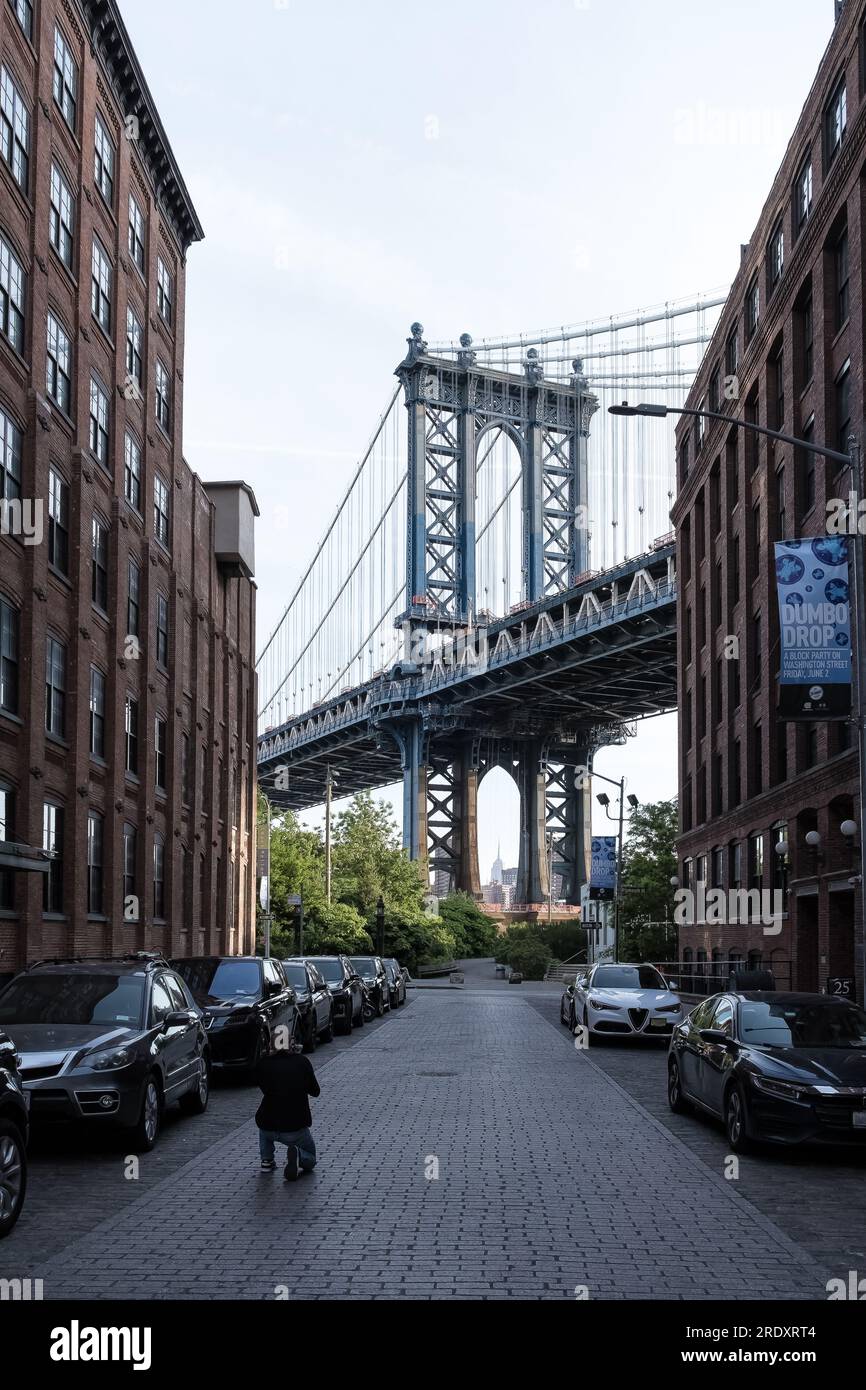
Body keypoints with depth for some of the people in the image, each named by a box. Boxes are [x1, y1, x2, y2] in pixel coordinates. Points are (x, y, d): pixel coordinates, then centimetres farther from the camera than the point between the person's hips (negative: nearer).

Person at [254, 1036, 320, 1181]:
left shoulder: (264, 1064, 0)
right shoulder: (303, 1062, -1)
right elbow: (315, 1091, 11)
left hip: (268, 1127, 2)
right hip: (295, 1127, -2)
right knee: (310, 1160, 24)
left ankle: (267, 1160, 22)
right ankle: (297, 1155, -10)